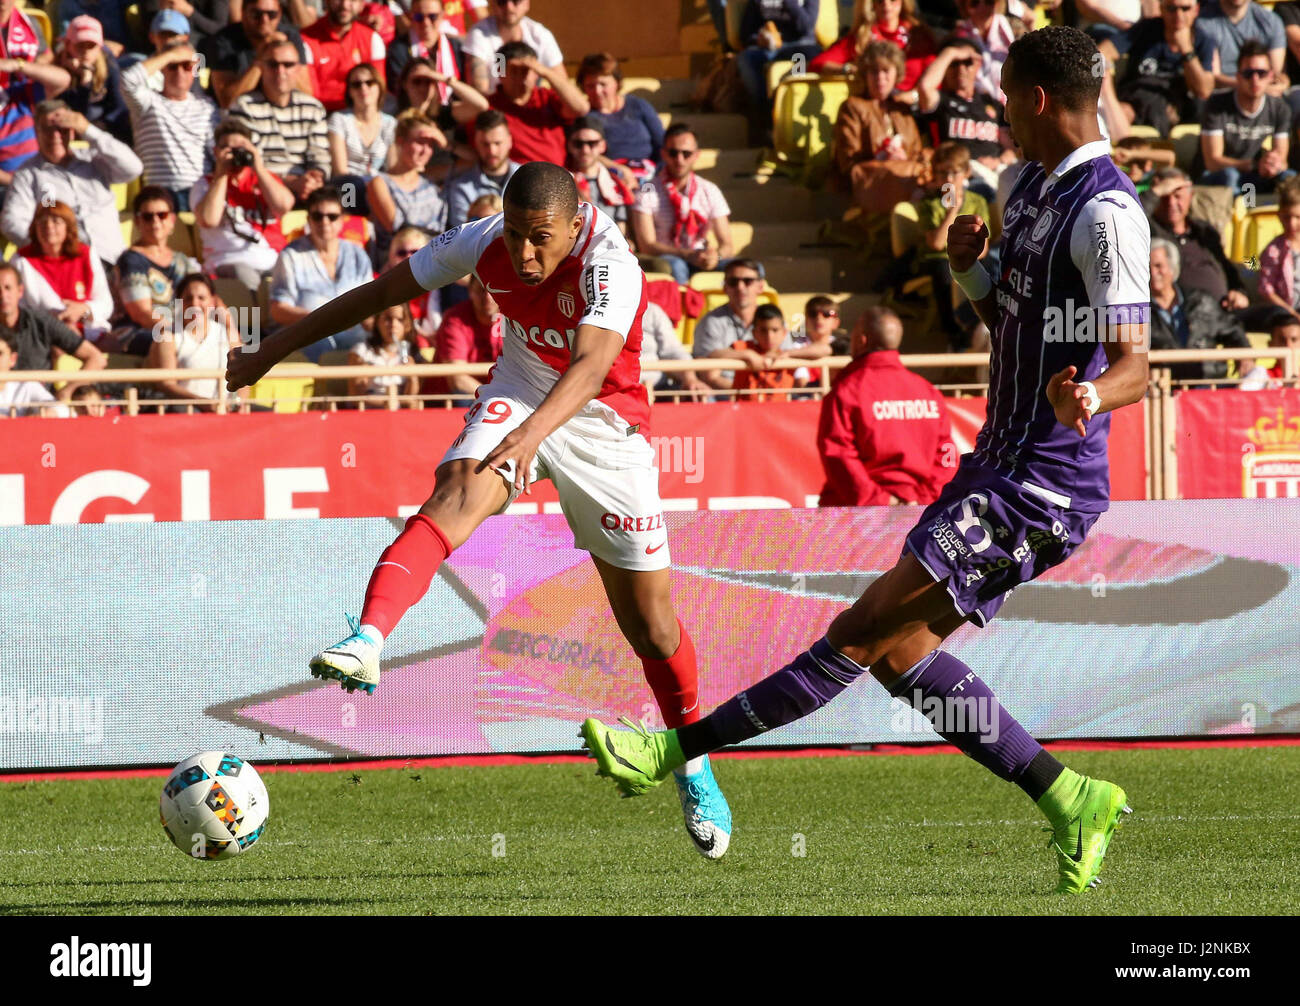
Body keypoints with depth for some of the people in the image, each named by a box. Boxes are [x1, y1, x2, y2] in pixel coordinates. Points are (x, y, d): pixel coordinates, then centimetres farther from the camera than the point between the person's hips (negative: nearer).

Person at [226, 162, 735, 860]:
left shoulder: (612, 269, -30)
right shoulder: (483, 244, -16)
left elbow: (592, 364, -47)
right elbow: (380, 292, -3)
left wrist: (535, 431, -66)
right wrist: (274, 350, 1)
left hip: (602, 419, -2)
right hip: (518, 398, 2)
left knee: (650, 624, 3)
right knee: (458, 493, -33)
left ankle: (693, 764, 29)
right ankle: (366, 641, -54)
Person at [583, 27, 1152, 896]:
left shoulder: (1104, 212, -18)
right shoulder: (1036, 186, 13)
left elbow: (1135, 365, -23)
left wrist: (1088, 398, -45)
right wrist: (969, 270, 3)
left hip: (1038, 494, -11)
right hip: (1002, 466, 11)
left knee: (865, 633, -9)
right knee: (899, 648, 10)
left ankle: (679, 750, -8)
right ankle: (1068, 801, 14)